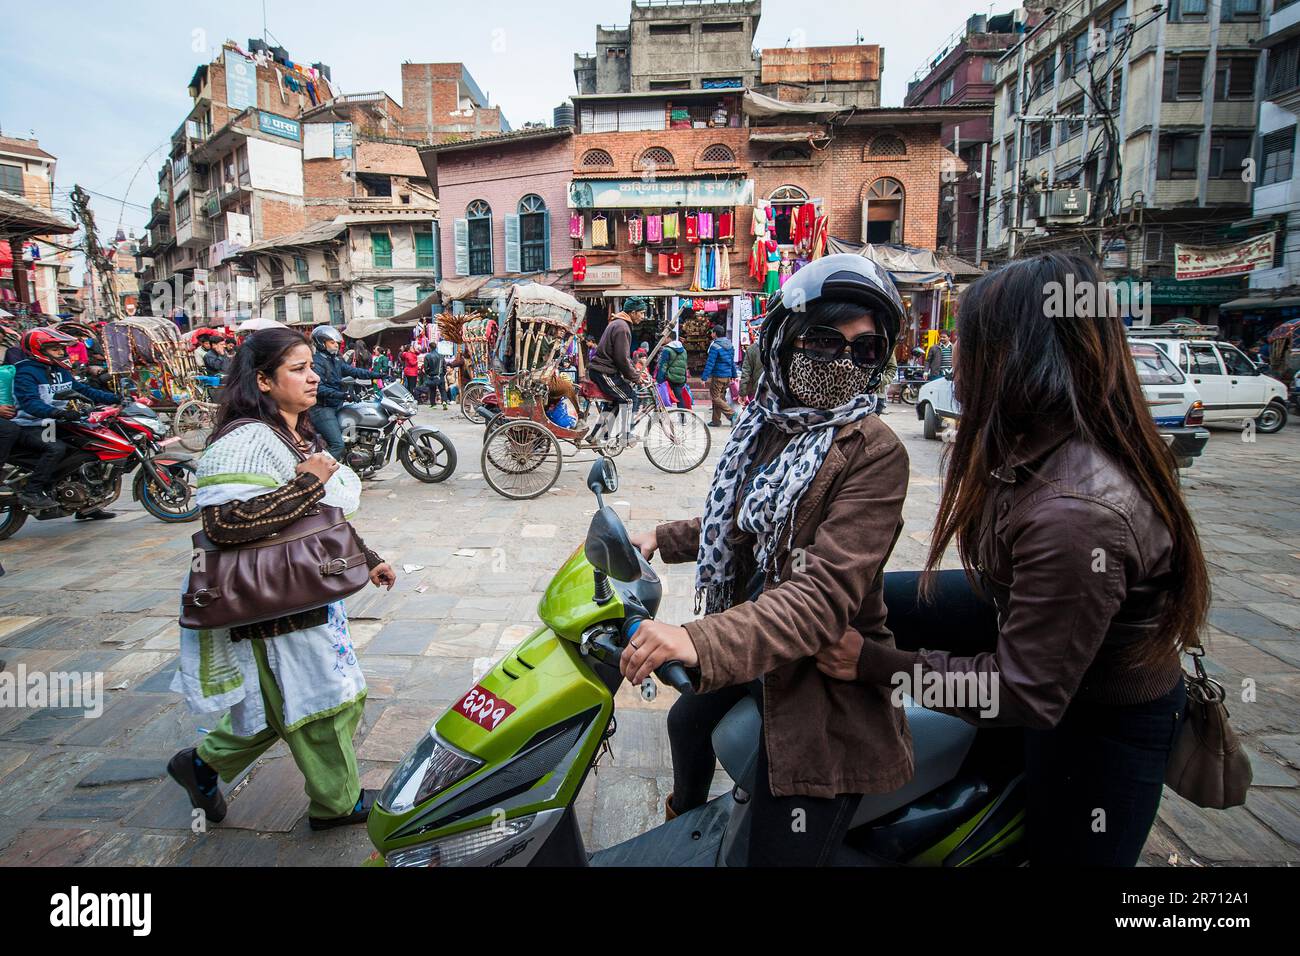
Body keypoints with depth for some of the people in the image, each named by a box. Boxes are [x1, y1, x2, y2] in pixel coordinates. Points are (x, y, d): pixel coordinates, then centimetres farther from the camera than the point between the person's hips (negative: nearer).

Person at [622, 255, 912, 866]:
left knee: (779, 854, -3)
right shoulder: (767, 424, 3)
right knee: (688, 721, 34)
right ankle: (685, 817, 68)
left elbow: (827, 592, -32)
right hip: (752, 649, 9)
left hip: (822, 680, -9)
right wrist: (663, 539, 13)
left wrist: (702, 642, -43)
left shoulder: (874, 452, -23)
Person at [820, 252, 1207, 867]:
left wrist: (875, 665, -23)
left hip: (1102, 719, -7)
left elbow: (1024, 692, -29)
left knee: (1062, 851, 16)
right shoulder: (1045, 441, -13)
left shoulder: (1078, 514, -40)